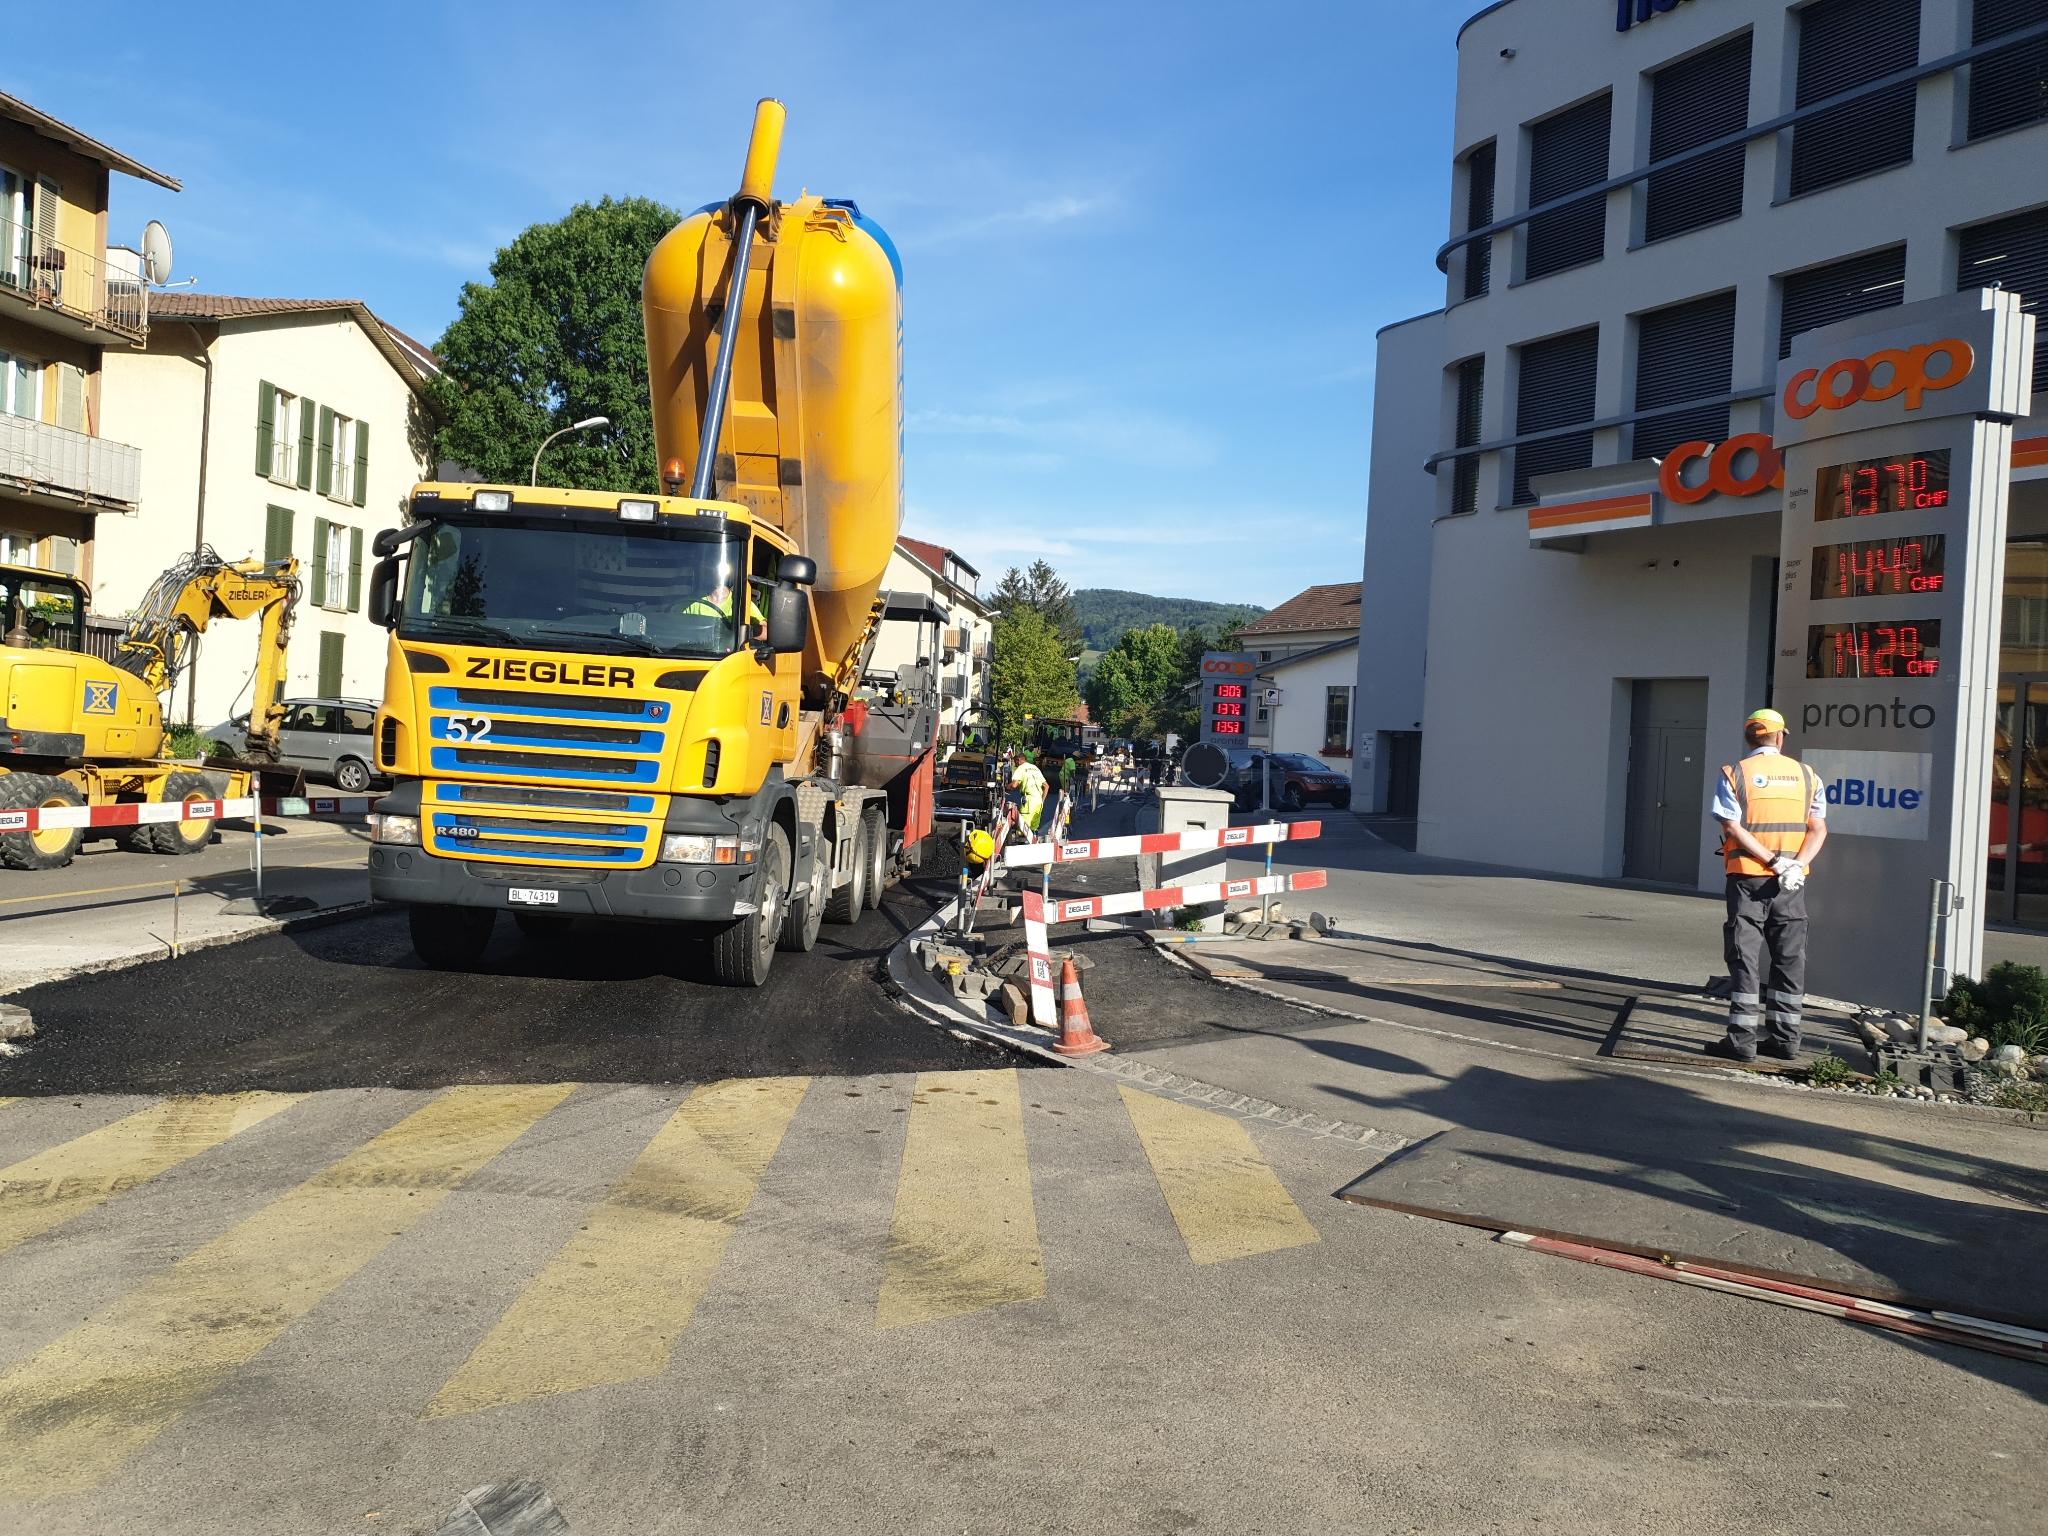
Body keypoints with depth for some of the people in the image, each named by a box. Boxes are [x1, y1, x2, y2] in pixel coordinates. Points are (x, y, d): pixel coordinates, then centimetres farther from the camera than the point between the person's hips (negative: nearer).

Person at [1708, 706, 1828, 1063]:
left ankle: (1742, 1038, -4)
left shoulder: (1734, 775, -3)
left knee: (1745, 957, -1)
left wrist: (1774, 862, -14)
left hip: (1748, 877, -3)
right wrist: (1795, 864, -11)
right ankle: (1785, 1038, 13)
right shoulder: (1806, 775, 7)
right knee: (1789, 957, 10)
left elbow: (1734, 829, -13)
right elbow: (1818, 829, -1)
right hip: (1792, 883, 3)